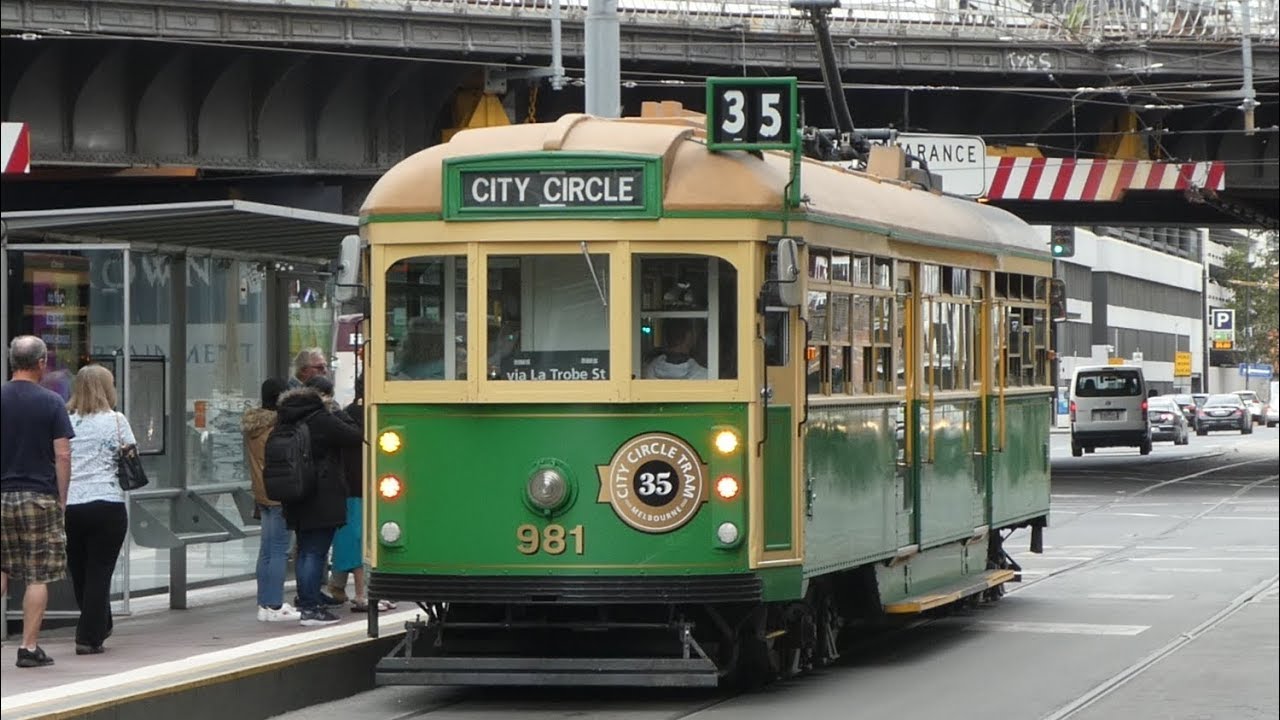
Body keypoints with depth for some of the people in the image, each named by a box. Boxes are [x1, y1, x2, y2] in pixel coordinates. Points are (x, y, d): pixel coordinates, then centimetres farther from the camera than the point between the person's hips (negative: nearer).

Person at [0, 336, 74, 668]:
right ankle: (29, 647, 2)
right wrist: (61, 499, 1)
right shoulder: (51, 402, -5)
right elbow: (62, 456, -7)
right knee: (38, 577, 2)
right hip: (39, 497, -3)